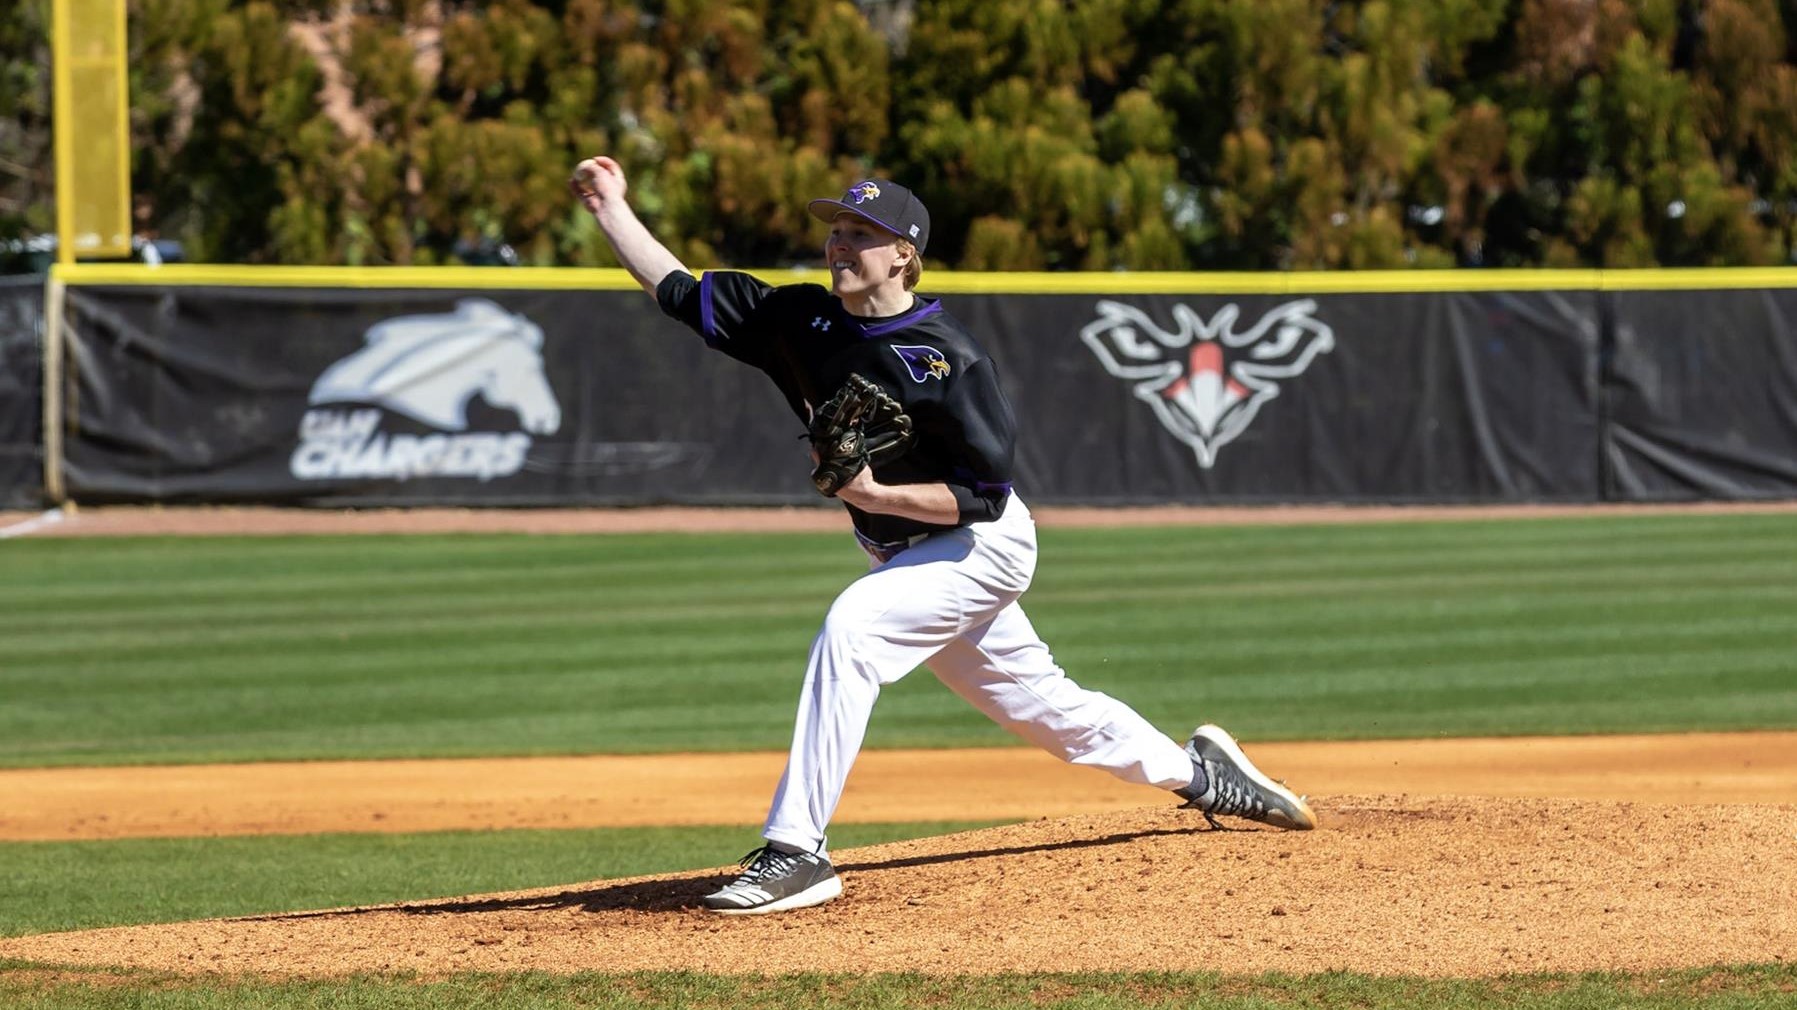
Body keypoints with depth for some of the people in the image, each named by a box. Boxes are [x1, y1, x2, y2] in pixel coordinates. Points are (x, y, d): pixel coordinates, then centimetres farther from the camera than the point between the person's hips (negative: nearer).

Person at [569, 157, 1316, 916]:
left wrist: (875, 493, -32)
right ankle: (1194, 771, 41)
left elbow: (985, 494, -23)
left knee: (852, 627, -29)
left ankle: (796, 853, -32)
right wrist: (612, 209, -11)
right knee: (1033, 701, 19)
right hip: (905, 557, 8)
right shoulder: (804, 320, -5)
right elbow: (678, 291, -2)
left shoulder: (947, 360, -23)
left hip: (985, 547, -8)